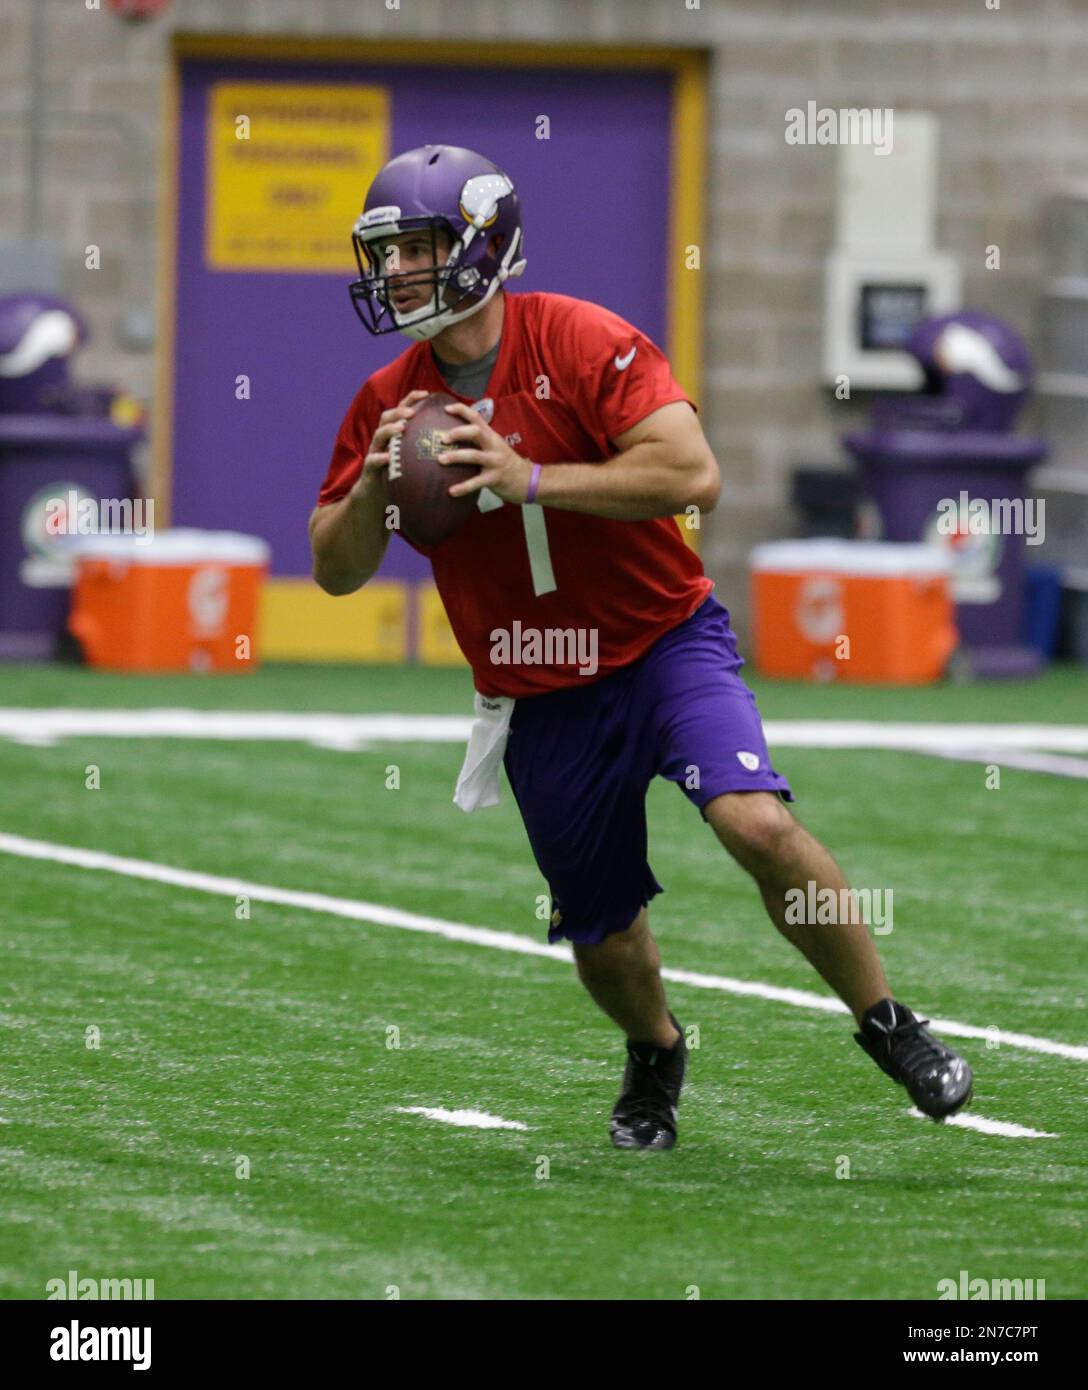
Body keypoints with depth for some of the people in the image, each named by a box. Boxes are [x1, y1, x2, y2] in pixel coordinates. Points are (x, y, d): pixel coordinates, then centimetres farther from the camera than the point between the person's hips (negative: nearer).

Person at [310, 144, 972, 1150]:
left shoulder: (581, 342, -14)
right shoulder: (386, 404, 1)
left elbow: (692, 472, -24)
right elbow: (335, 571, 5)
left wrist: (532, 479, -28)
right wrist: (375, 485, -15)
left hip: (663, 644, -4)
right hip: (541, 703, 4)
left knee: (758, 823, -27)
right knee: (605, 939, 11)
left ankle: (887, 1025, -9)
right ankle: (656, 1052, 45)